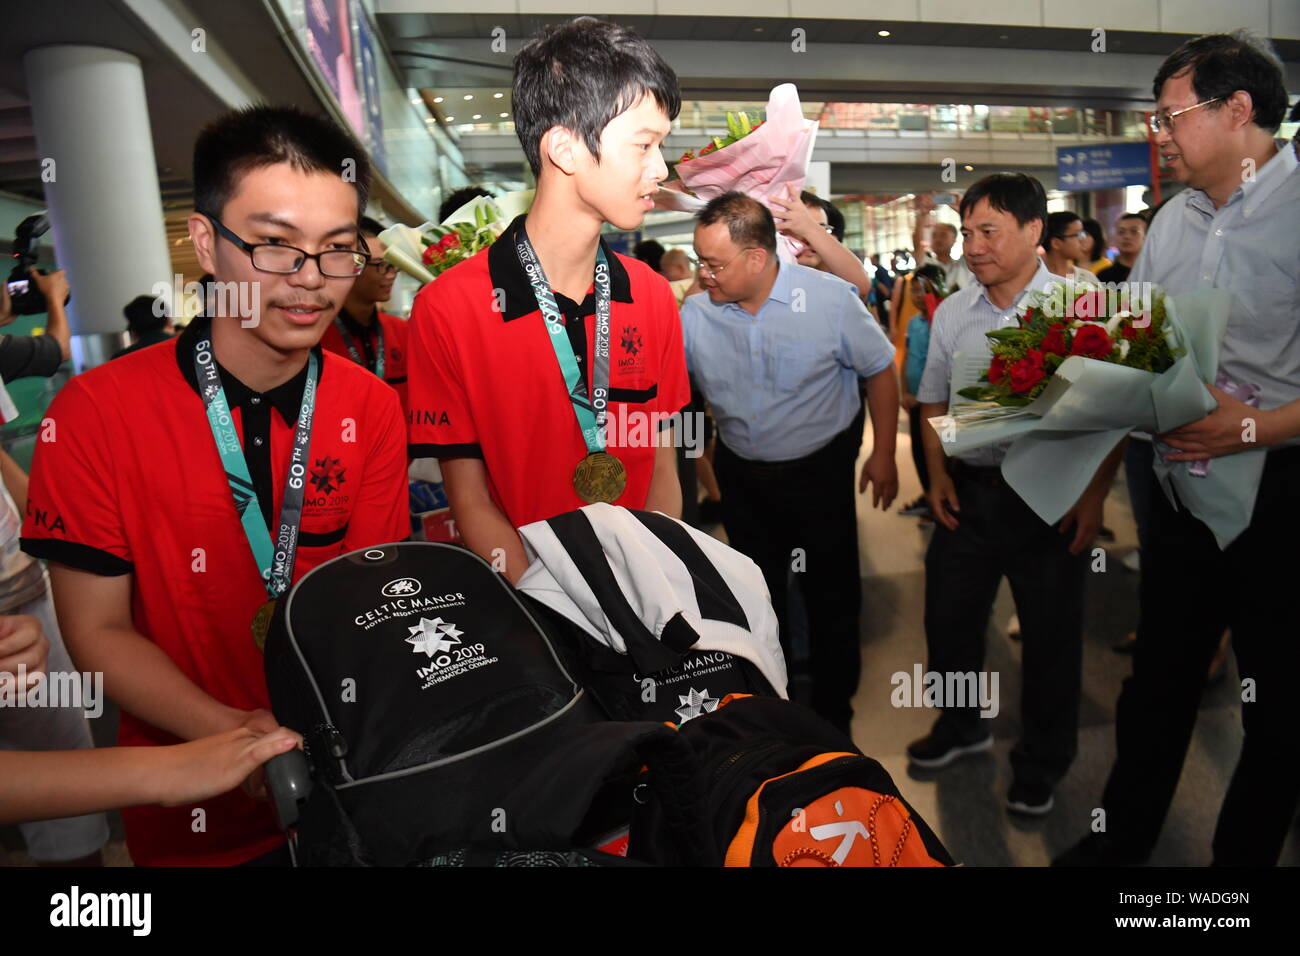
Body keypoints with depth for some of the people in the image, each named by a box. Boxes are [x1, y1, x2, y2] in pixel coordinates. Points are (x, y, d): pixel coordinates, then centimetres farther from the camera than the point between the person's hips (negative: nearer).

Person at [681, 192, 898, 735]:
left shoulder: (829, 299, -18)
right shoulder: (694, 315, -13)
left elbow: (880, 370, -5)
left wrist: (883, 454, -2)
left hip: (821, 470, -2)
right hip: (742, 475, 3)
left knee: (832, 597, 10)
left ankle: (833, 713, 34)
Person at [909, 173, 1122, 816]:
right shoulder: (952, 313, 5)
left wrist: (1095, 494, -12)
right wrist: (937, 473, 4)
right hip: (969, 492, 4)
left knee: (1051, 635, 9)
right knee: (948, 618, 14)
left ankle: (1042, 762, 32)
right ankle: (961, 726, 40)